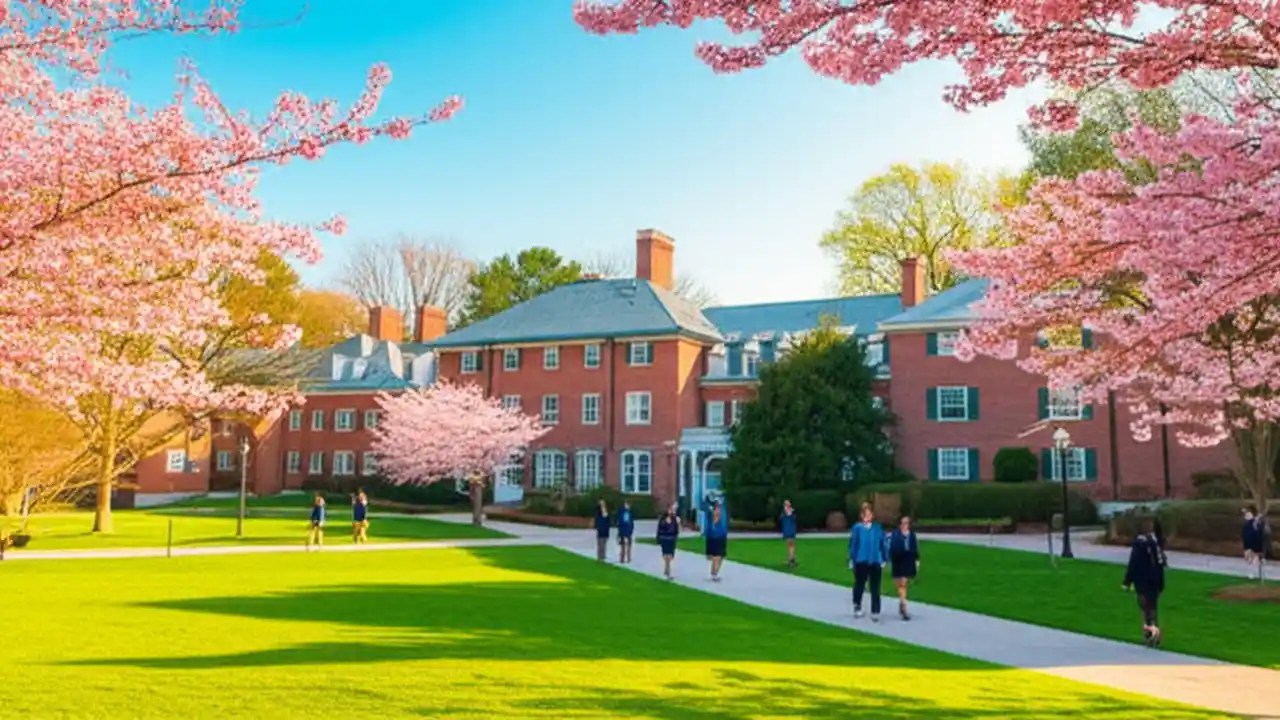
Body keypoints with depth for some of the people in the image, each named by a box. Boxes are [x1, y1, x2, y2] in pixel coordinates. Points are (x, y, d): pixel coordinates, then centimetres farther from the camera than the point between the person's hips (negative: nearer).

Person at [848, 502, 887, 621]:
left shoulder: (878, 528, -2)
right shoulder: (857, 528, -8)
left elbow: (883, 544, 4)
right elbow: (852, 545, -4)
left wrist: (883, 560, 4)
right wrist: (852, 560, -3)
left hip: (875, 562, 1)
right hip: (860, 562, -1)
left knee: (875, 588, 2)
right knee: (859, 586, 14)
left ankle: (875, 612, 8)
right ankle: (857, 606, 37)